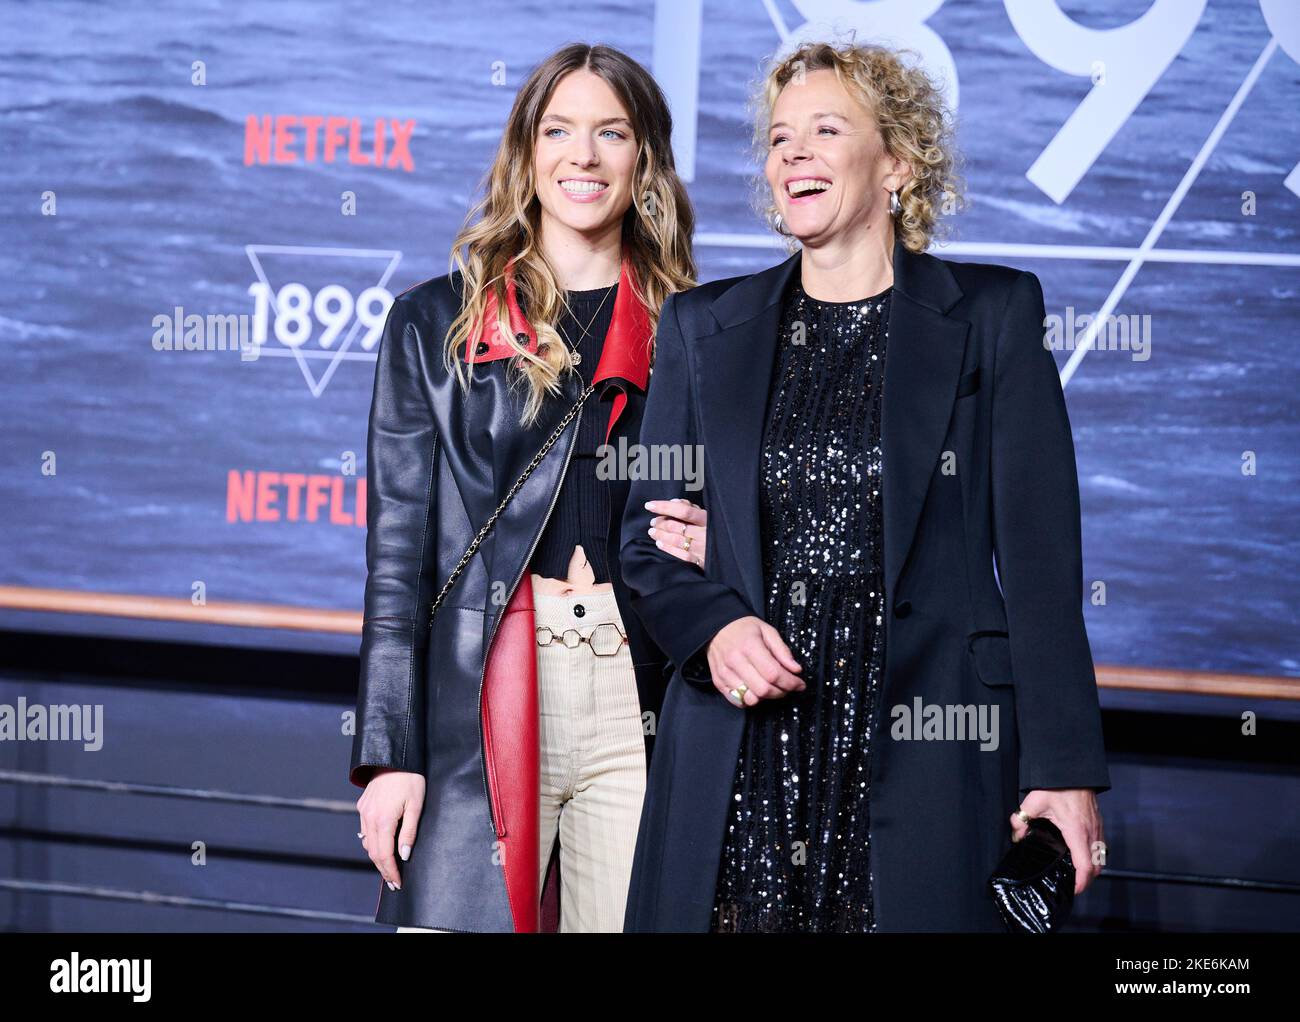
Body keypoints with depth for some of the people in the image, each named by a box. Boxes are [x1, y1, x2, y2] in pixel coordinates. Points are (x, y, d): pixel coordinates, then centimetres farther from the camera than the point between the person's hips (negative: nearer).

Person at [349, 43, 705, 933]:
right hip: (477, 704, -1)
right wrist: (390, 752, -5)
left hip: (640, 704, 2)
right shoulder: (435, 323, 8)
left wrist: (710, 551, -3)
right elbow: (398, 548, 3)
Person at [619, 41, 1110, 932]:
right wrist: (712, 628, -9)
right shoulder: (703, 326, 13)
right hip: (739, 765, 2)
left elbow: (1039, 552, 0)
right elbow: (649, 539, 14)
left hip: (926, 749, -2)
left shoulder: (992, 313, 4)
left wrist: (1064, 766, -6)